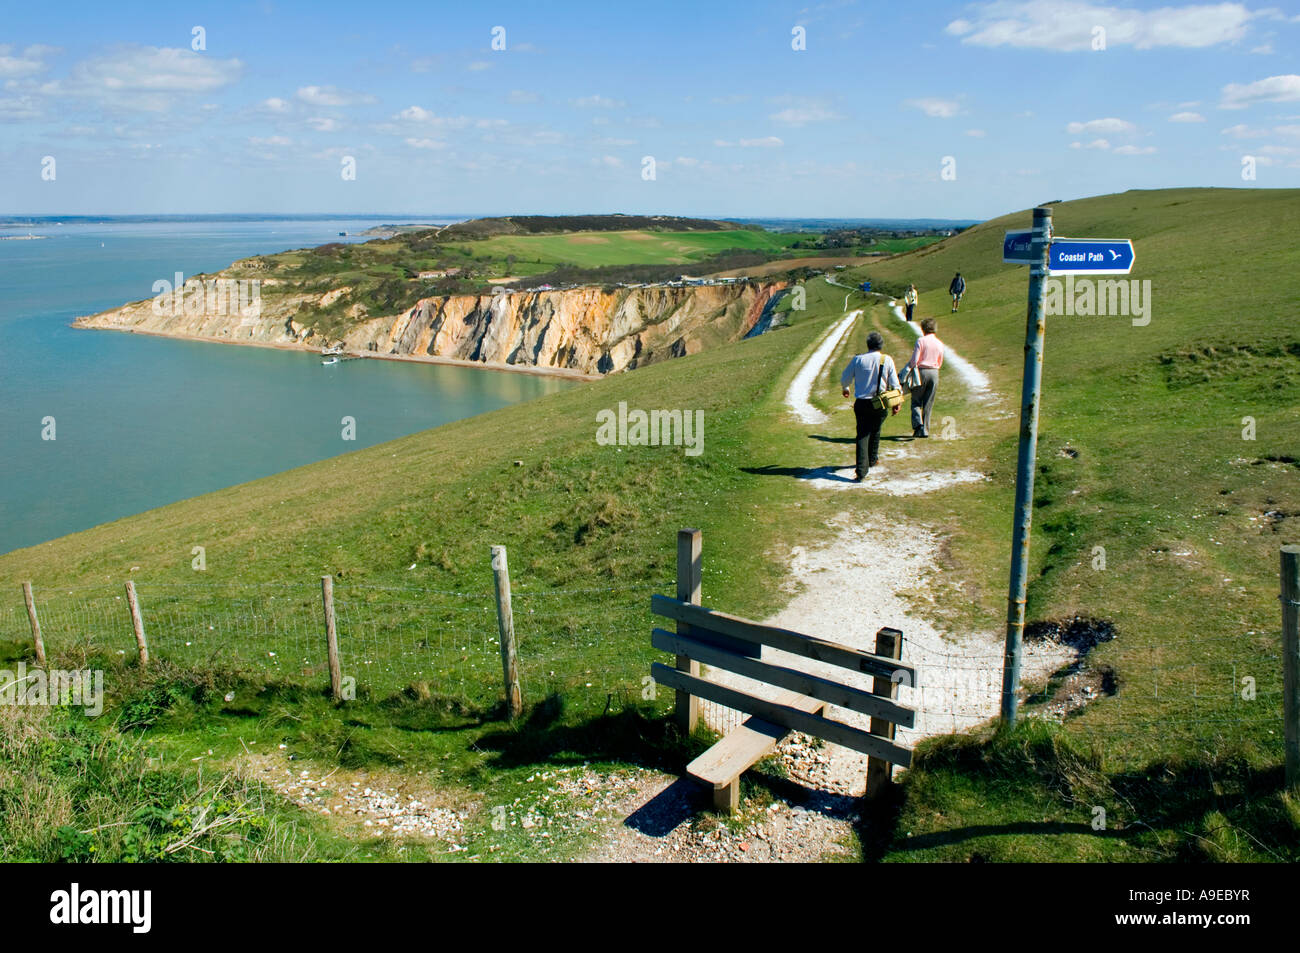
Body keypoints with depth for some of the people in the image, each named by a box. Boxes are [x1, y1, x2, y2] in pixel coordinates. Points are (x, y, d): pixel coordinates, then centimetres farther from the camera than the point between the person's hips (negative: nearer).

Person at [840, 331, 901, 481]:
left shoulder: (858, 359, -4)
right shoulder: (887, 360, -4)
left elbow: (844, 379, 7)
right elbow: (894, 384, -1)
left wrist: (845, 389, 29)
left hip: (862, 403, -1)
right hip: (880, 404, 1)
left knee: (862, 435, -1)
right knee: (875, 432, 22)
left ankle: (862, 471, -12)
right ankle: (872, 460, 41)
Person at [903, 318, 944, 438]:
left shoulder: (921, 340, -8)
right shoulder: (939, 343, 6)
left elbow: (914, 360, -13)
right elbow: (940, 363, 12)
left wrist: (908, 368, 4)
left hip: (922, 371, -4)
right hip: (934, 373, 4)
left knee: (916, 401, 4)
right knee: (928, 404, 10)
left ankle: (918, 425, -15)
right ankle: (926, 430, 12)